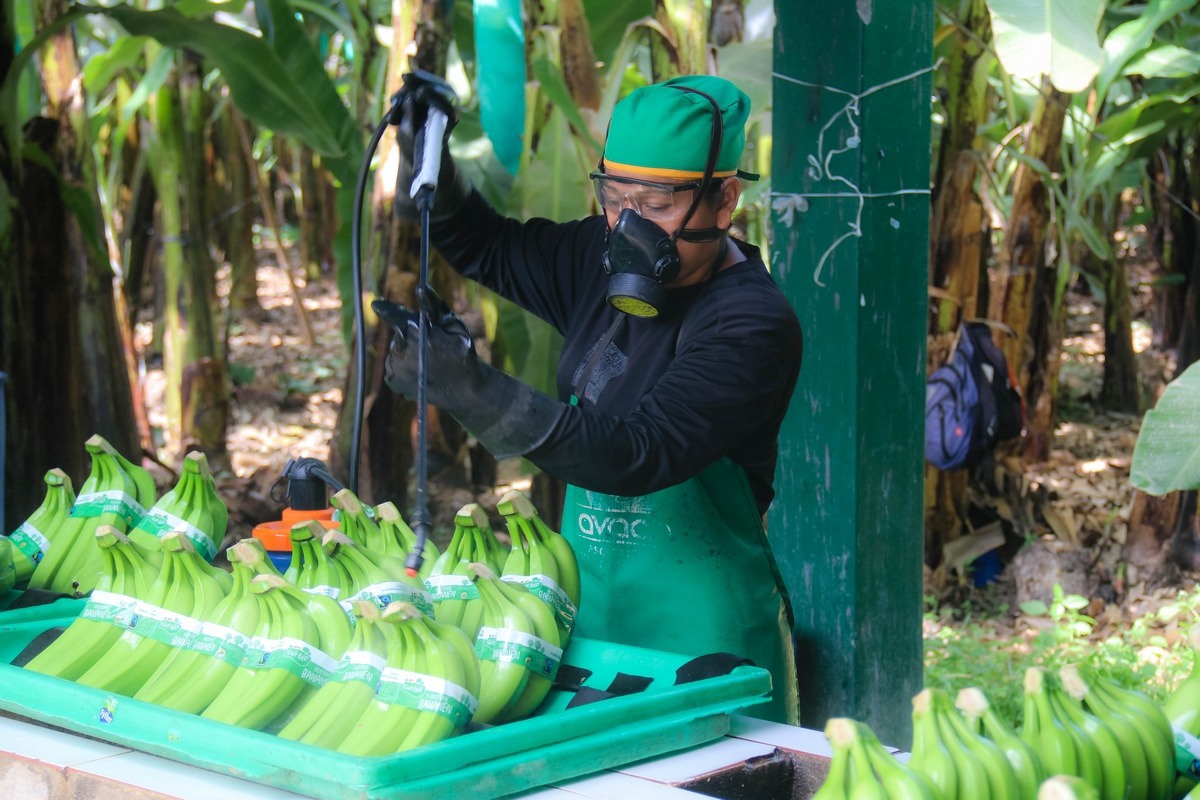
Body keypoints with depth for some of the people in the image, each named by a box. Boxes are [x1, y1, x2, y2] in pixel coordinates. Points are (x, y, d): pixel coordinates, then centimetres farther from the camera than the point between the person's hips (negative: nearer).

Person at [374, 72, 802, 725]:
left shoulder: (751, 325, -20)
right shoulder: (604, 262, 4)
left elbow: (640, 456, -31)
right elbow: (484, 247, 21)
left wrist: (477, 392, -38)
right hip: (588, 614, 7)